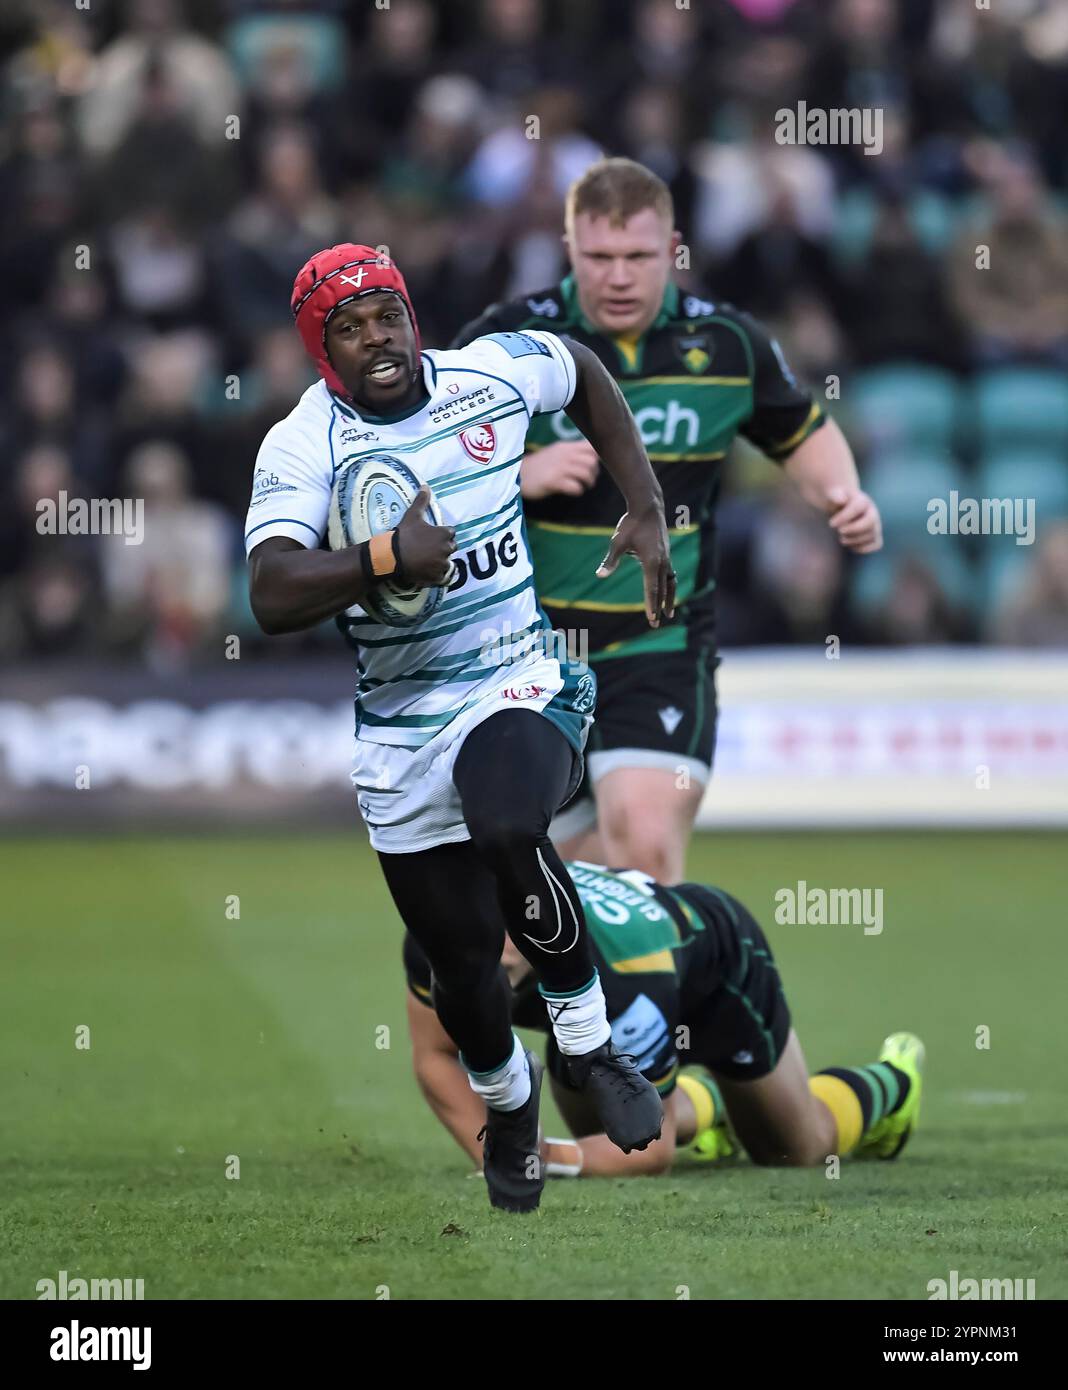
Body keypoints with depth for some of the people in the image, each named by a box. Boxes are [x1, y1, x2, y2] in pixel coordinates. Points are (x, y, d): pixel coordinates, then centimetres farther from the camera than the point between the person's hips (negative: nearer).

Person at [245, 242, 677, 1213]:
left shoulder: (496, 373, -3)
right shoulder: (302, 446, -10)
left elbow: (589, 375, 21)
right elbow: (273, 598, -24)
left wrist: (646, 511, 13)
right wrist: (385, 559, -36)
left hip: (522, 686, -1)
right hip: (402, 728, 1)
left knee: (509, 831, -35)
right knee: (463, 968, 7)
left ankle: (588, 1040, -12)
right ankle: (507, 1098, 42)